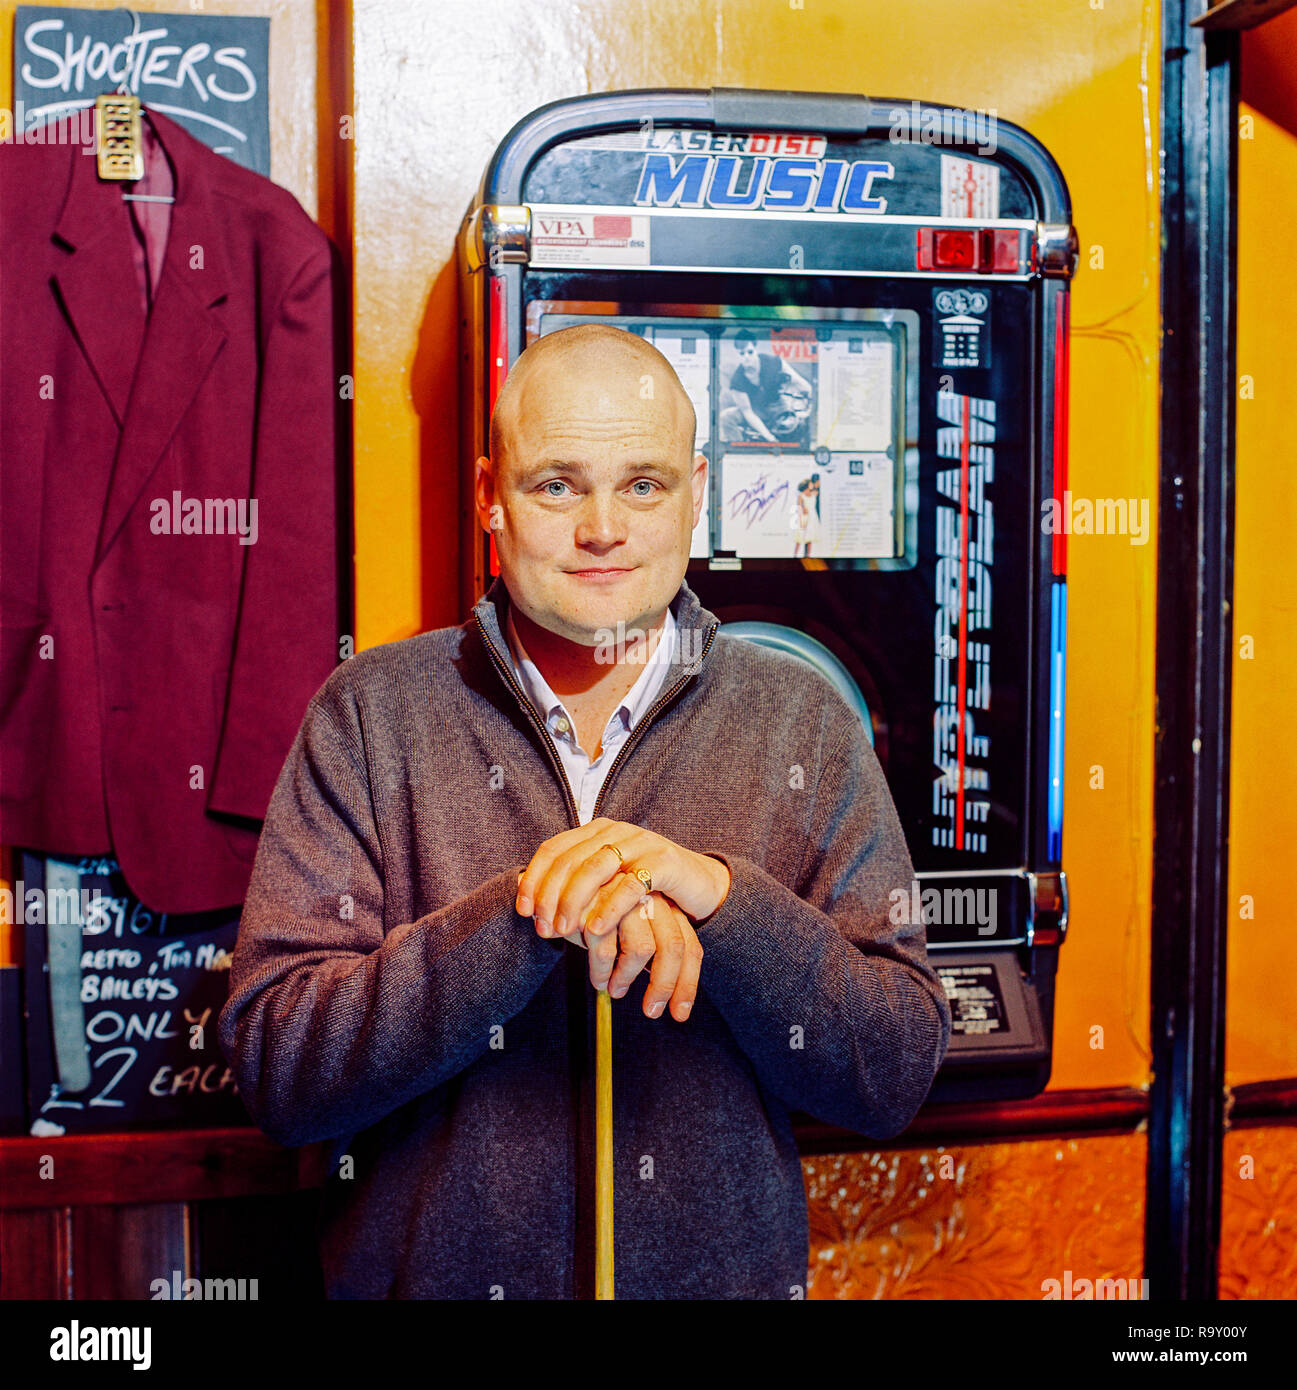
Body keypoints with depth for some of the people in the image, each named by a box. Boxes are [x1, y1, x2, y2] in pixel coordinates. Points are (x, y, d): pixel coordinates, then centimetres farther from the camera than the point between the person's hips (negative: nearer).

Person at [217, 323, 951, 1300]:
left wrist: (719, 894, -25)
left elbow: (898, 1078, -9)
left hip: (728, 1274, 1)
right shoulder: (370, 713, -8)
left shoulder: (806, 724, -5)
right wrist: (532, 911, -27)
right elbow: (275, 1071, -14)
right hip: (432, 1272, -1)